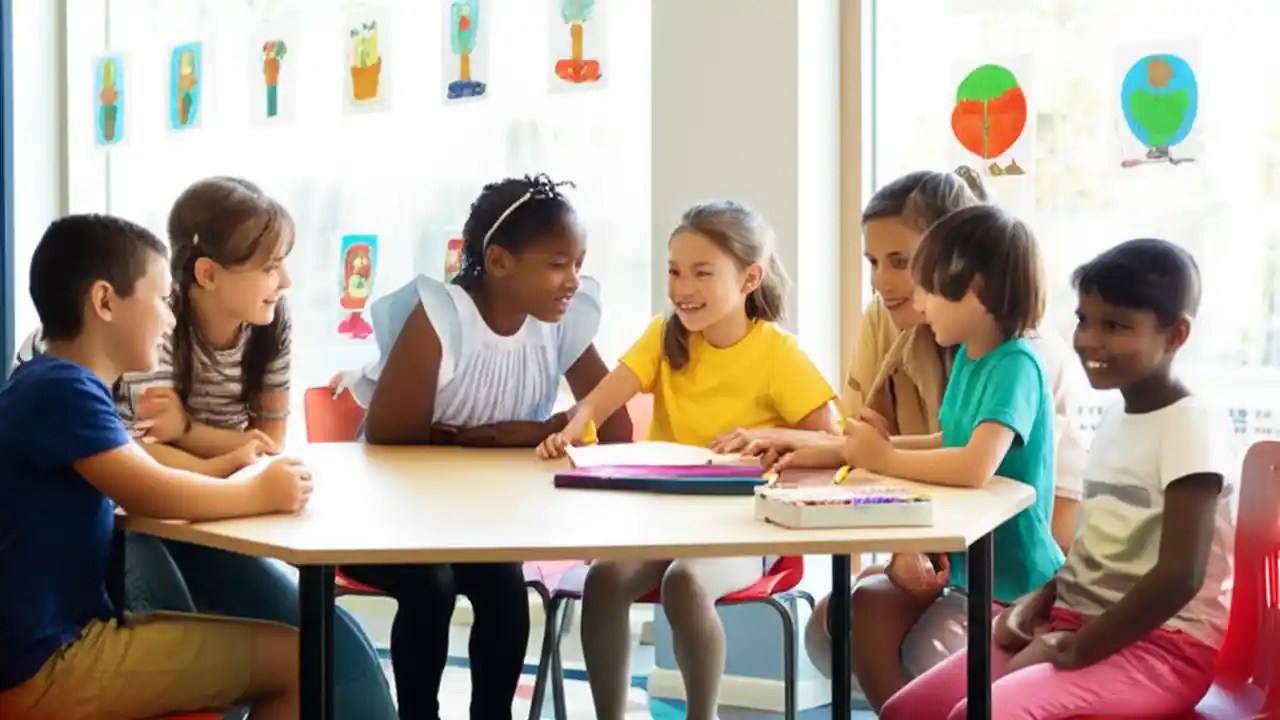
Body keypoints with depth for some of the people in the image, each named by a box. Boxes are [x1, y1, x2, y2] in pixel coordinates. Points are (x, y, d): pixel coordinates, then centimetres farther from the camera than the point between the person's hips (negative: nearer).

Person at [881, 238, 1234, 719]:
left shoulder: (1192, 424, -13)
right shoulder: (1116, 418, 14)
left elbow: (1181, 575, -21)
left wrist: (1077, 652, -17)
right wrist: (1041, 598, 4)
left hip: (1163, 644, -9)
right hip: (1076, 623, 9)